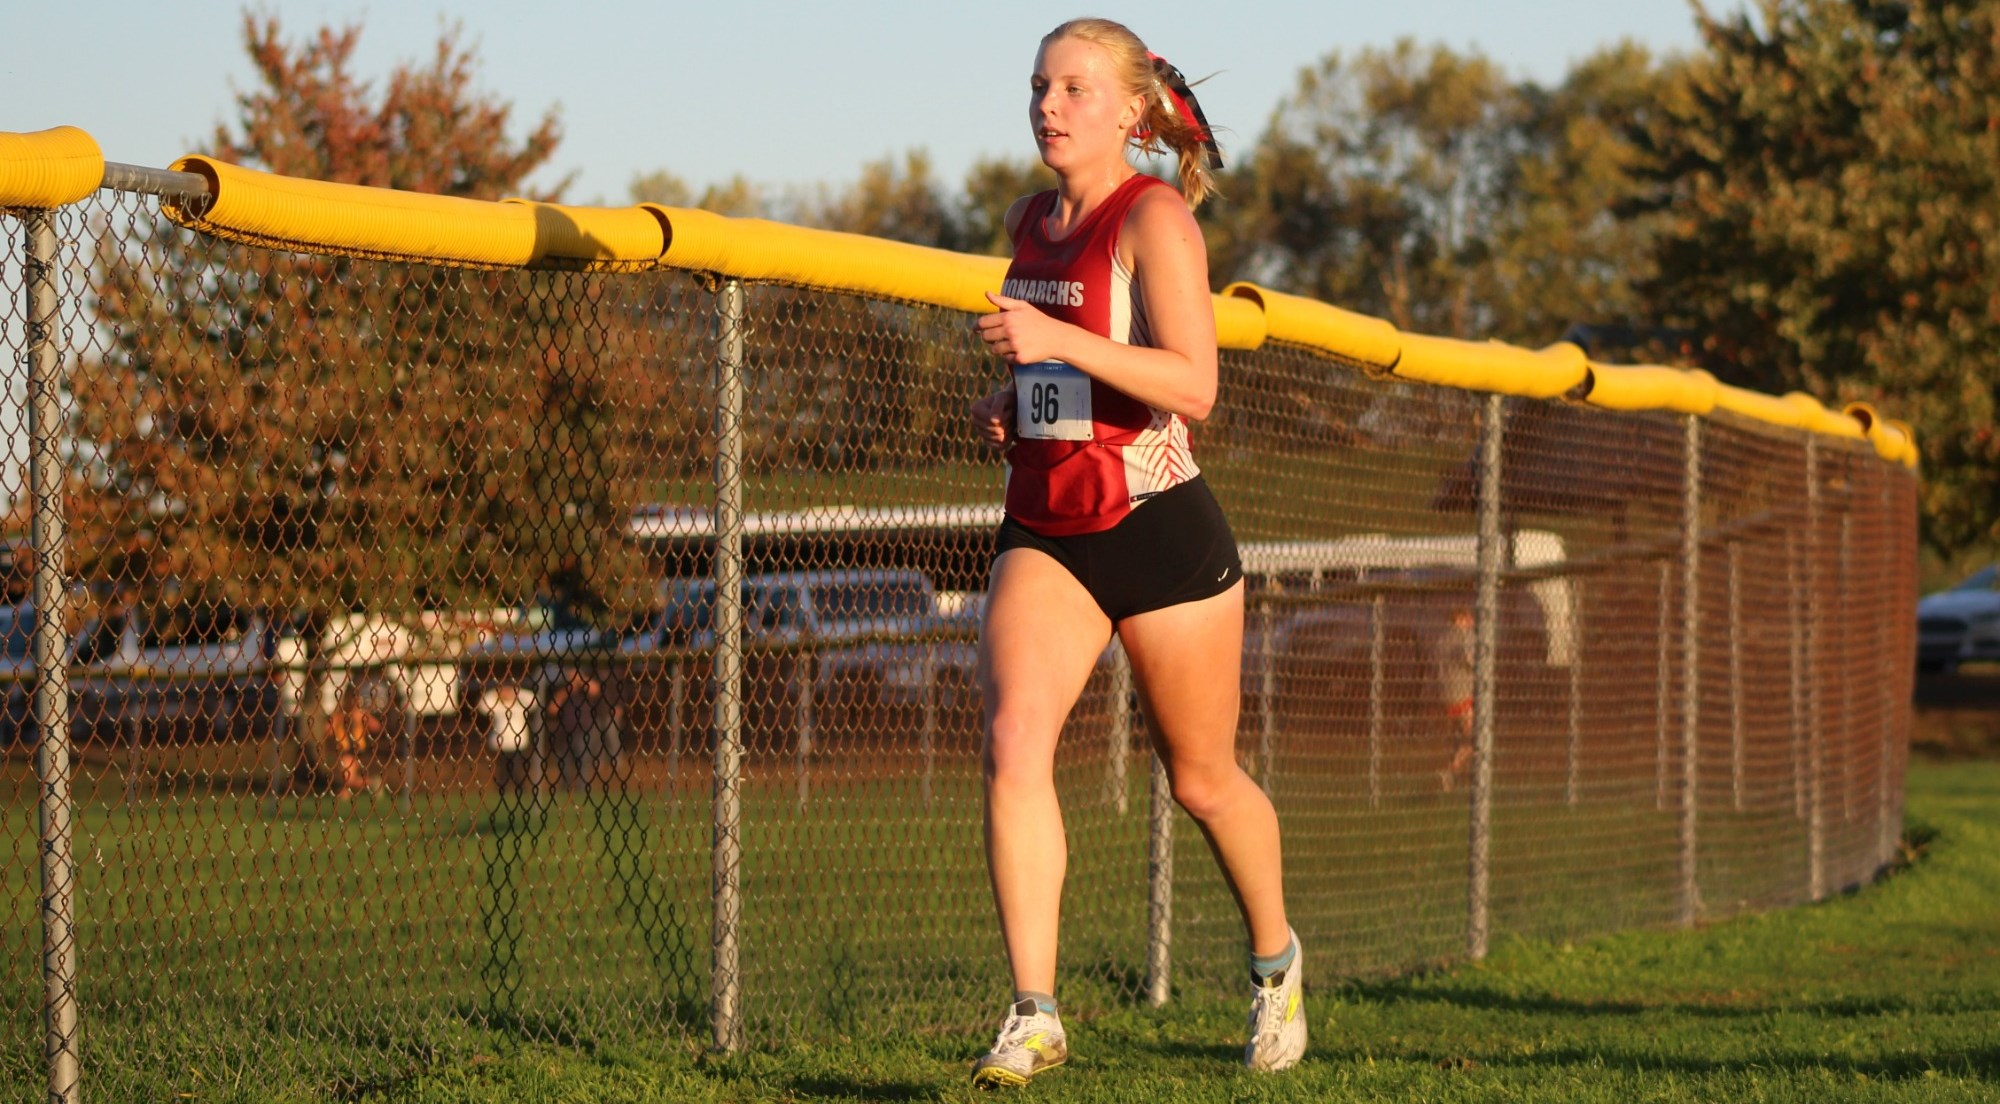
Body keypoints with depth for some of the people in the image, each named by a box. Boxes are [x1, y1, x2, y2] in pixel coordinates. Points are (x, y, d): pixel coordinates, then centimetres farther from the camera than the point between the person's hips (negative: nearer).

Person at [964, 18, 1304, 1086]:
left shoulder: (1156, 218, -11)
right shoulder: (1029, 222, 10)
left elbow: (1192, 387, -22)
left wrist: (1054, 341, -31)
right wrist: (1006, 405, 7)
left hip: (1159, 529, -5)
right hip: (1044, 532, 5)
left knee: (1202, 779, 10)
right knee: (1011, 741, -18)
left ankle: (1275, 957, 38)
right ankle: (1033, 1011, -20)